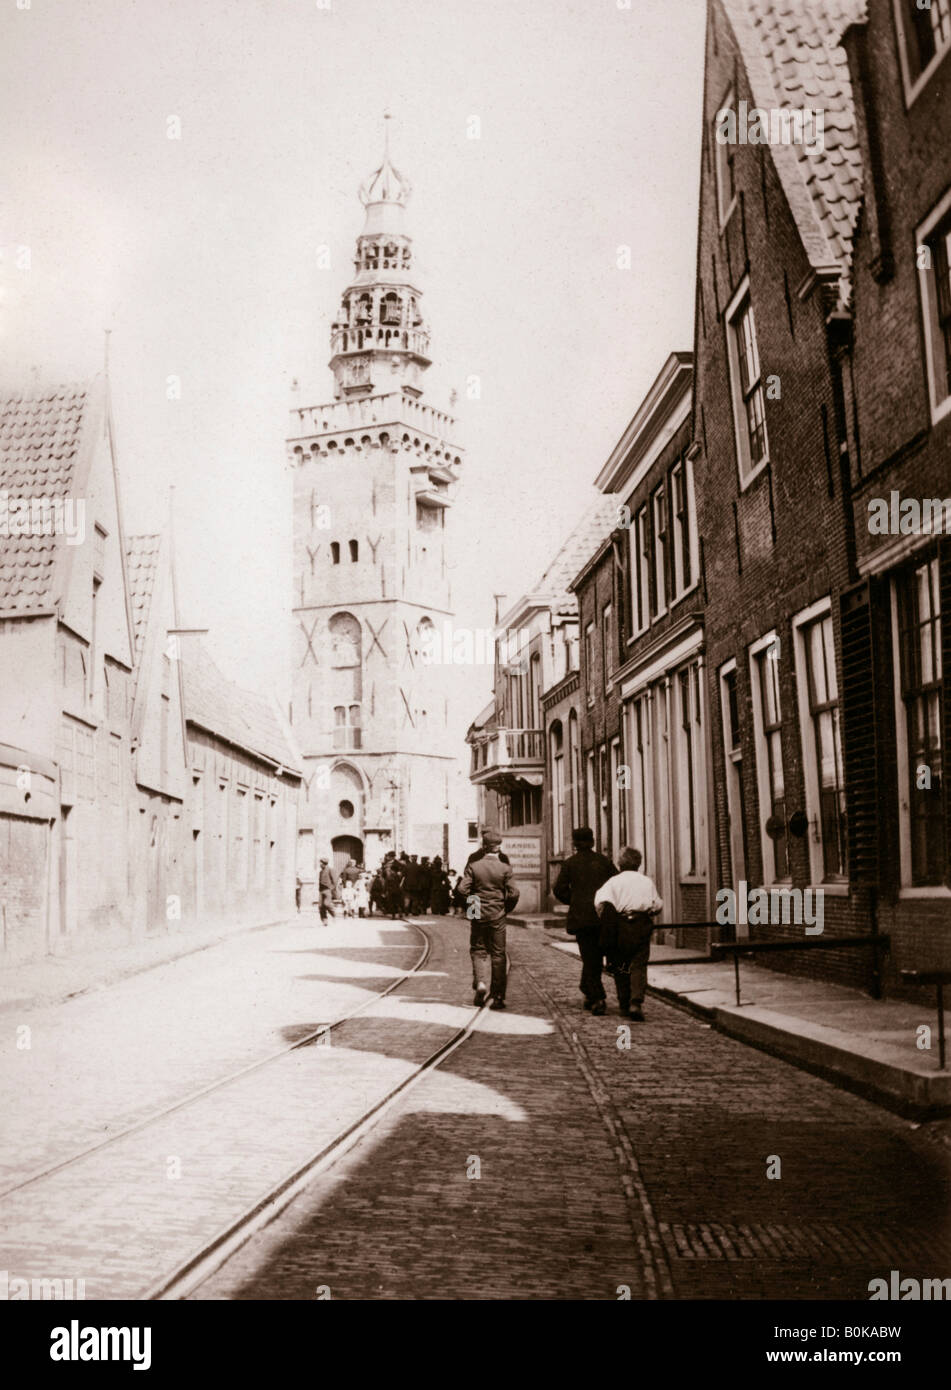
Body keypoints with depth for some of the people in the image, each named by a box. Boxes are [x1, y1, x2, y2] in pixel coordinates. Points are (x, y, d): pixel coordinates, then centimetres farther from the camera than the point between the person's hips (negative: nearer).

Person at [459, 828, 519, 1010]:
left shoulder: (473, 865, -5)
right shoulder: (505, 867, -7)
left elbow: (463, 888, -10)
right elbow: (513, 893, -12)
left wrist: (471, 905, 7)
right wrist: (506, 909, 6)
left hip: (478, 915, 1)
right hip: (498, 916, -1)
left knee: (478, 951, 14)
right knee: (498, 955, 6)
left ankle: (480, 982, -10)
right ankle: (498, 997, 6)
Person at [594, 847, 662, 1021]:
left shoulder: (614, 881, 2)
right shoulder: (647, 881, 10)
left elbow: (601, 901, -13)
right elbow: (657, 905, 12)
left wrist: (605, 922, -4)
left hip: (620, 924, -1)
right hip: (642, 925, 1)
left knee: (620, 965, 13)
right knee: (639, 965, 0)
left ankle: (624, 1003, 19)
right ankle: (637, 1002, -18)